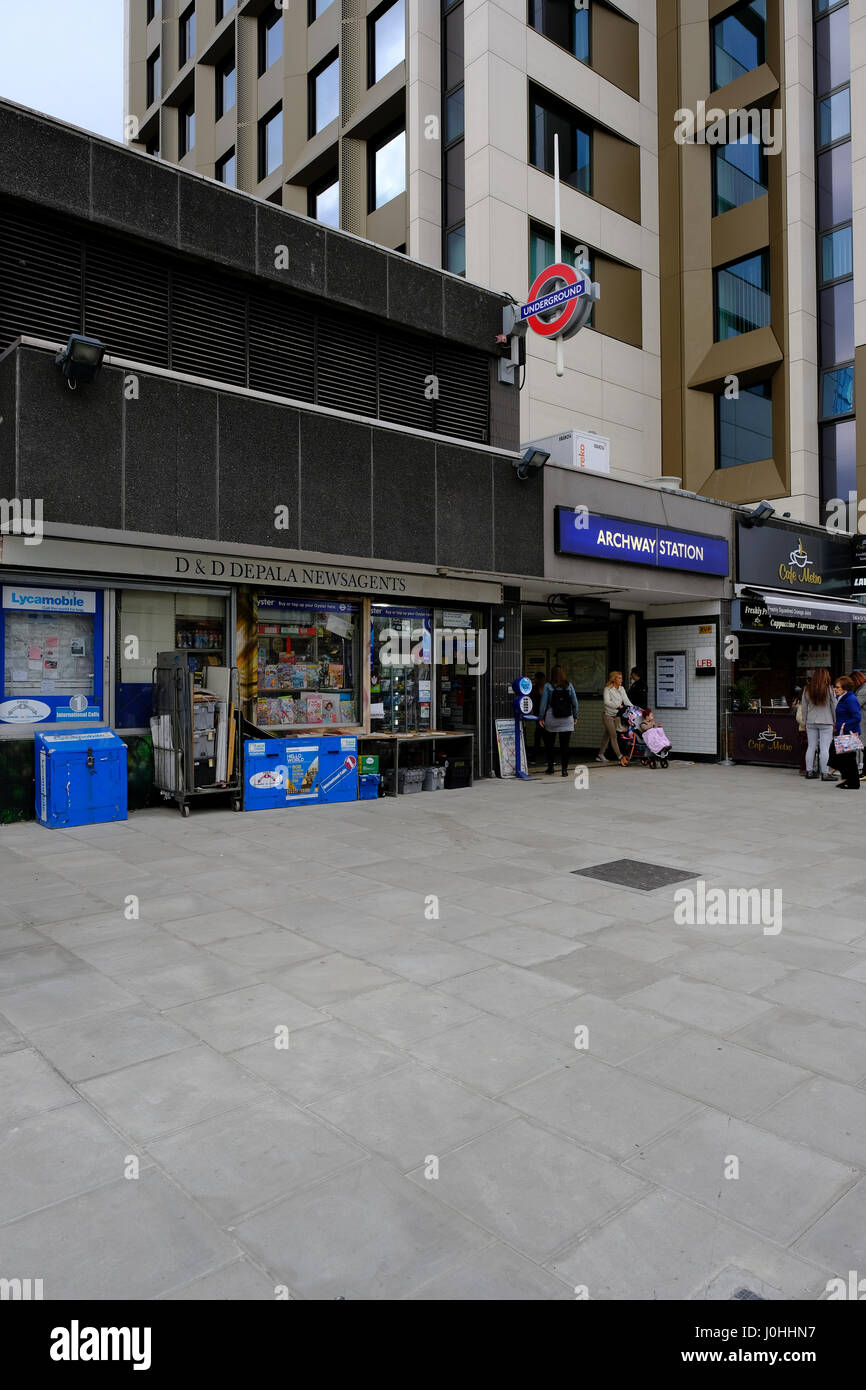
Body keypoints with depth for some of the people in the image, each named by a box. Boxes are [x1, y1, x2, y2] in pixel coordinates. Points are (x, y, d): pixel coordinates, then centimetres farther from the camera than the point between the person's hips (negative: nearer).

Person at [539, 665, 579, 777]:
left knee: (549, 744, 14)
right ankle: (564, 769, 1)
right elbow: (575, 702, 3)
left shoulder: (548, 686, -4)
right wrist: (575, 716, 12)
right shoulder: (569, 685, 1)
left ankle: (550, 766, 18)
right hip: (567, 721, 1)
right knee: (565, 745, 3)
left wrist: (541, 717, 2)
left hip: (551, 719, -1)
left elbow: (544, 703, -5)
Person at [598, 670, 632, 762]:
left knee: (607, 736, 12)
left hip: (617, 715, 6)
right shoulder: (608, 689, -13)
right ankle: (619, 757, -10)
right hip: (608, 715, -6)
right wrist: (618, 705, -37)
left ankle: (600, 755, 19)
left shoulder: (621, 689, 7)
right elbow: (607, 702, -25)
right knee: (613, 736, -9)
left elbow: (626, 701, 0)